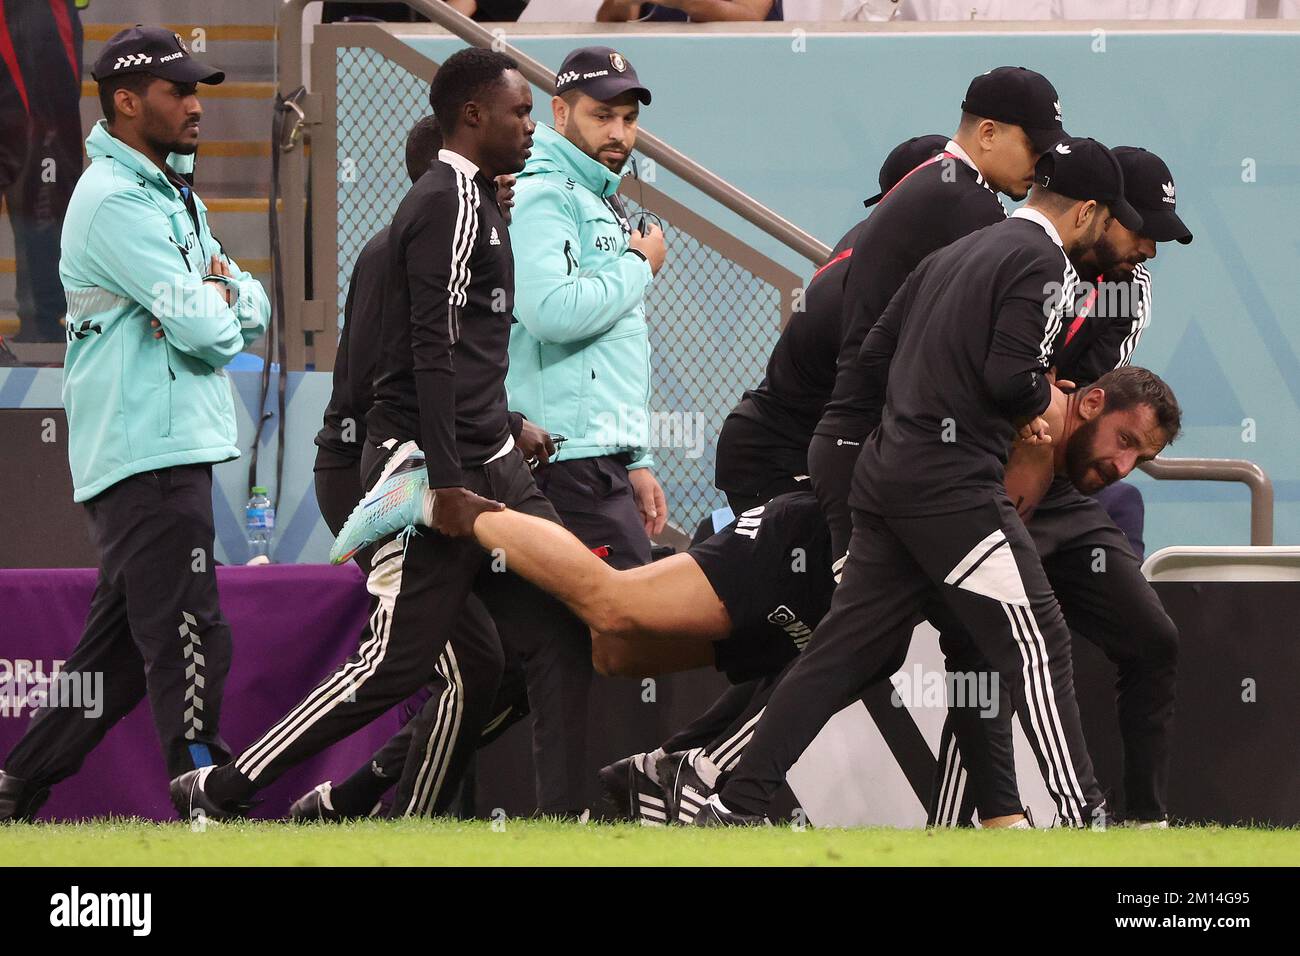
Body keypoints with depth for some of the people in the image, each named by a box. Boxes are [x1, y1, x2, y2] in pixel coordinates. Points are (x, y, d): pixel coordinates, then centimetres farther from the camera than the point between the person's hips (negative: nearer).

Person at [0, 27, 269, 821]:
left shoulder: (173, 198, 21)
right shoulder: (116, 199, -12)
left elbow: (253, 310, 17)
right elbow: (200, 329, -20)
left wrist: (228, 293, -5)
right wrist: (217, 306, 3)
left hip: (176, 450, 10)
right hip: (149, 457, -10)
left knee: (120, 649, 13)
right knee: (188, 640, -13)